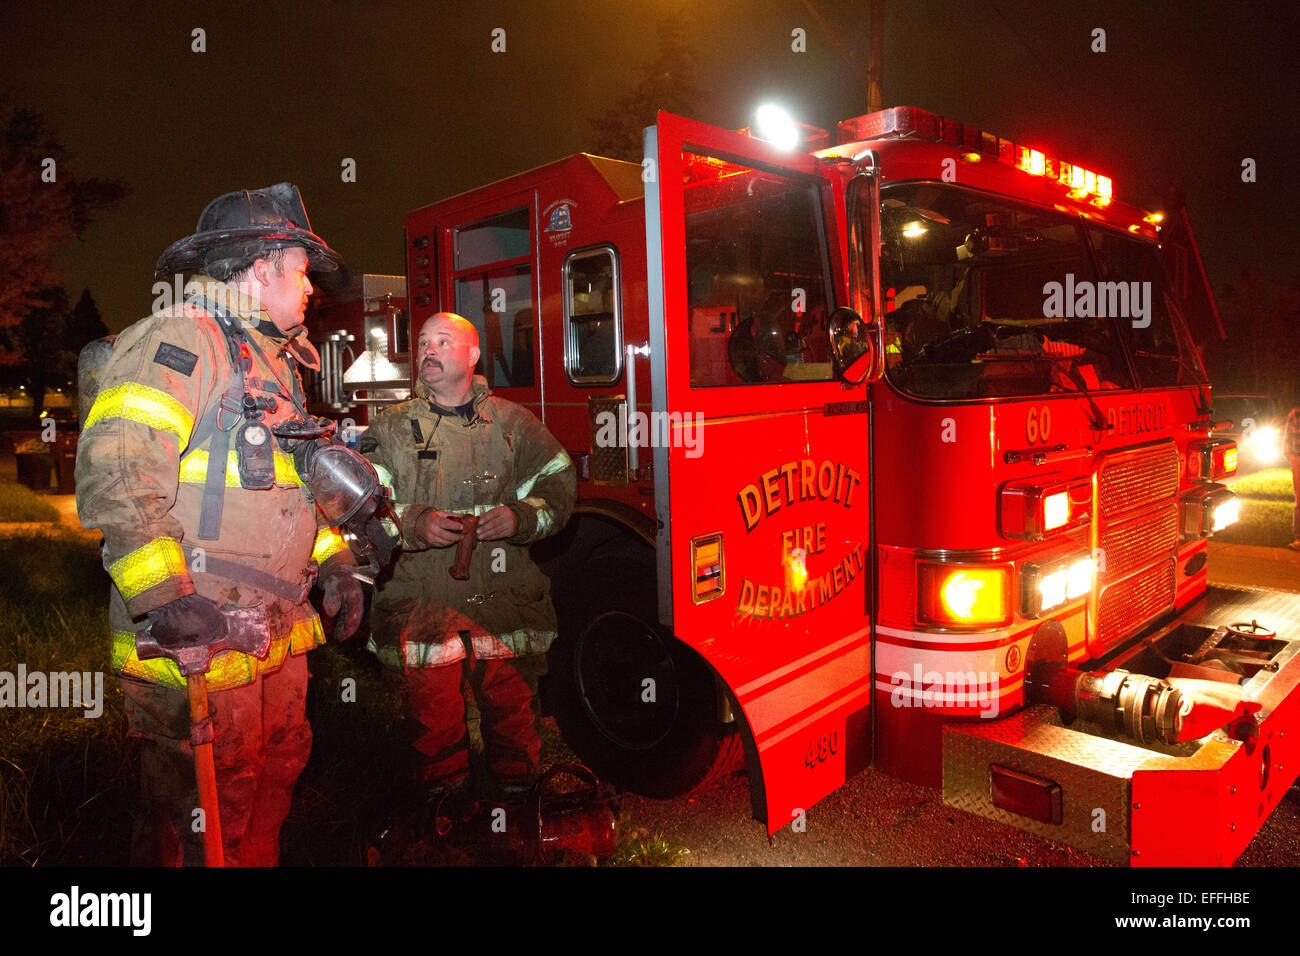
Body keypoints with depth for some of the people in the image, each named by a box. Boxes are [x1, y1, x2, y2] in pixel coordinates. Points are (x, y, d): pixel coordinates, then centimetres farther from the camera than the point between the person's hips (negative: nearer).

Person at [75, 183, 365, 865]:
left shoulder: (273, 359, 18)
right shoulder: (181, 339, -13)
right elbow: (115, 466, -24)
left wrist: (333, 562, 14)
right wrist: (162, 596, -27)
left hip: (275, 634, 9)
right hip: (194, 633, -9)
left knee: (276, 771, 20)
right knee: (203, 812, 3)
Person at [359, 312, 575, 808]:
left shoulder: (512, 422, 9)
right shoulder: (391, 427, 9)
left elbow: (559, 480, 9)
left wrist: (522, 517, -10)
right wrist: (413, 524, -14)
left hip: (504, 597, 0)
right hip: (421, 602, 0)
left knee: (512, 705, 5)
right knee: (434, 712, 3)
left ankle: (513, 791, 24)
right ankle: (445, 797, 22)